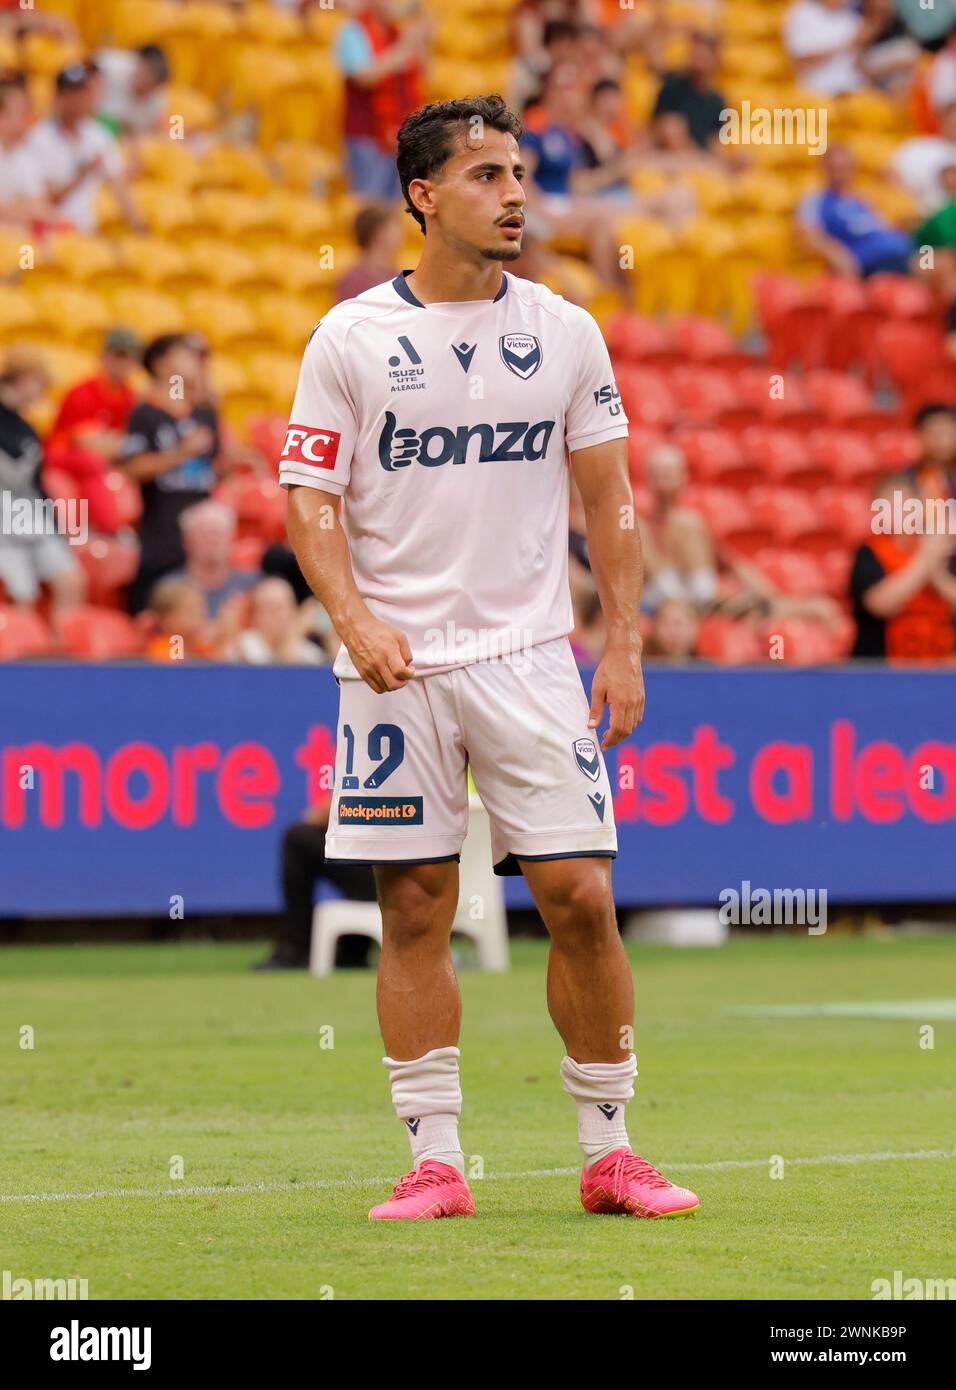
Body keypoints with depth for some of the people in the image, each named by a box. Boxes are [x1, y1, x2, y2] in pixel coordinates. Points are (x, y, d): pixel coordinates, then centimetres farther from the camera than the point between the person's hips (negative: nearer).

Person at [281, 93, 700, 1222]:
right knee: (414, 913, 0)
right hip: (396, 665, -1)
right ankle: (434, 1161, 7)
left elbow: (607, 498, 10)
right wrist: (356, 618, -16)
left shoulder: (565, 331, 6)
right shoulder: (350, 339, 0)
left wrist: (624, 647, 3)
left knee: (580, 896, -5)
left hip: (532, 655, 1)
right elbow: (311, 498, 0)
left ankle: (608, 1151, 6)